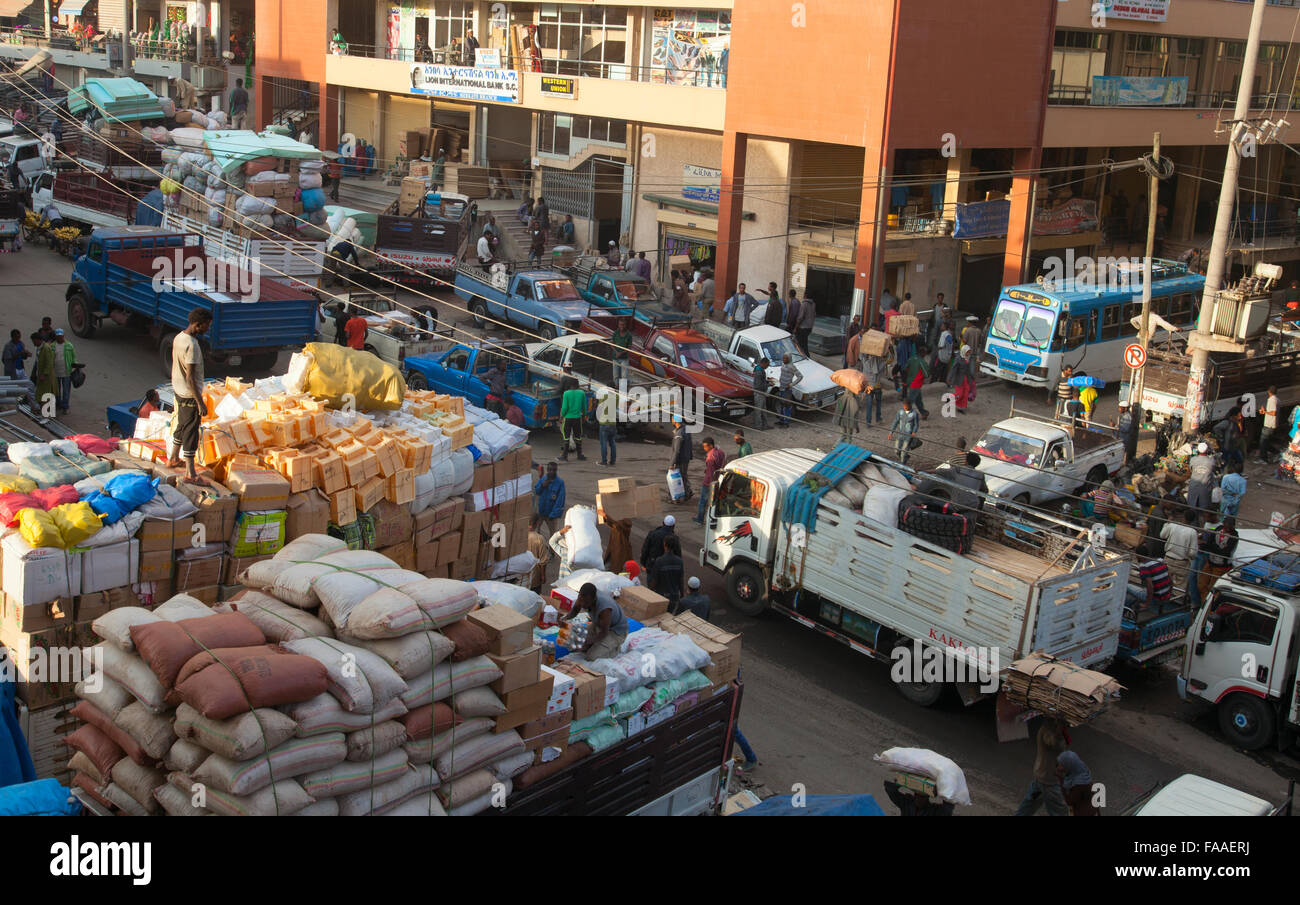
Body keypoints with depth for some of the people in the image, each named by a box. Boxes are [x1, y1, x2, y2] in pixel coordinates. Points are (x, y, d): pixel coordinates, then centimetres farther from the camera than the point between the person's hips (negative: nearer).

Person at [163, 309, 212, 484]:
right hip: (190, 395, -9)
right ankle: (190, 474, -1)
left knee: (181, 427, 24)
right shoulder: (191, 345, -25)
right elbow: (190, 377, -25)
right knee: (191, 432, -4)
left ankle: (172, 460, 40)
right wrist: (200, 402, -21)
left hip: (179, 391, 9)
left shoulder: (178, 338, 5)